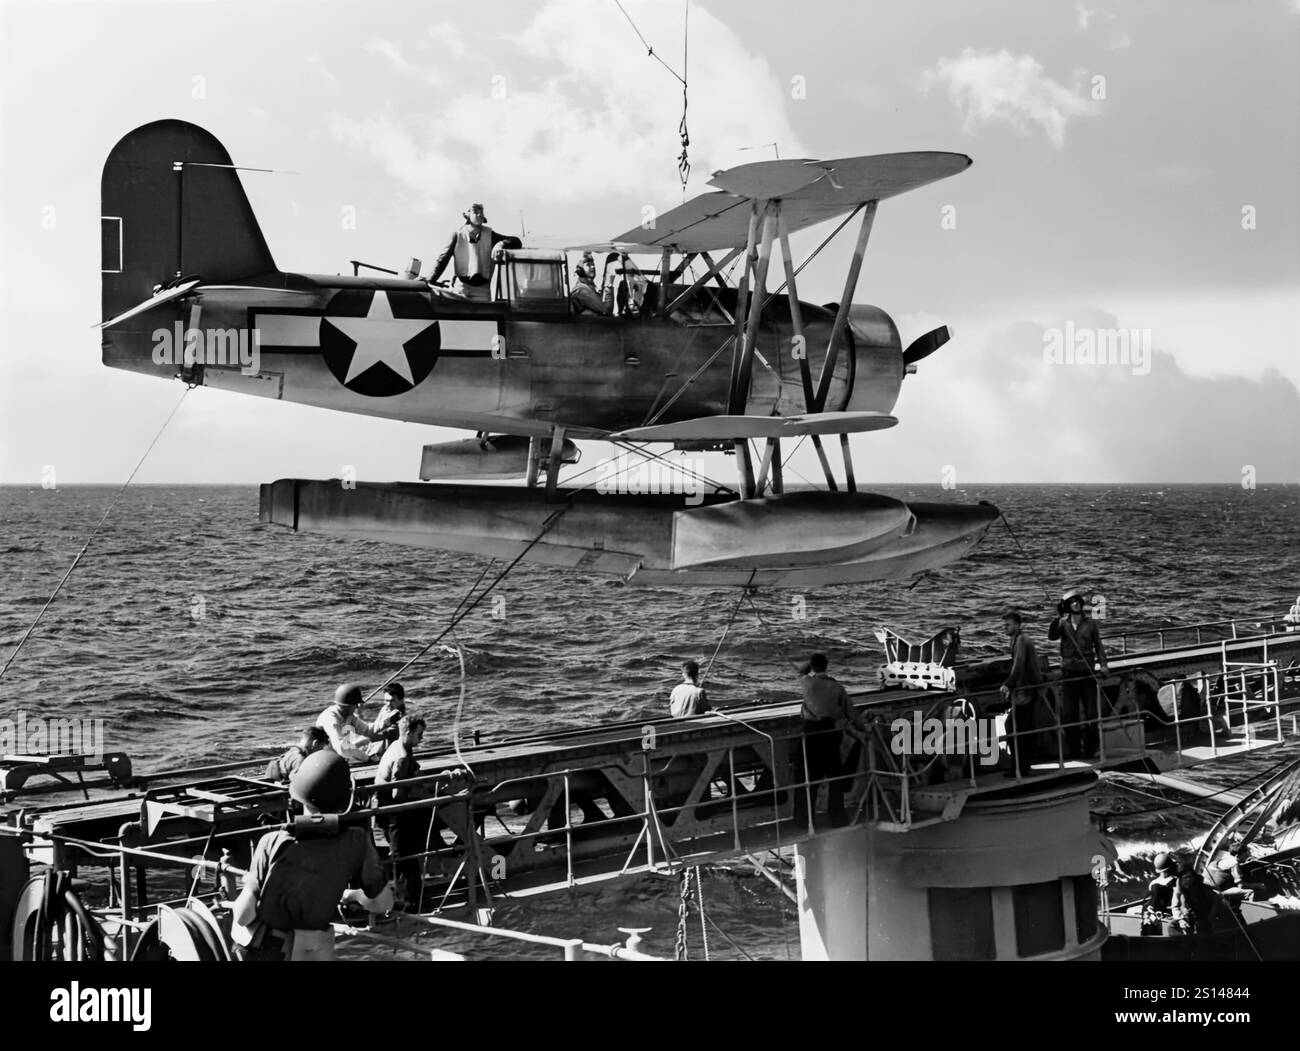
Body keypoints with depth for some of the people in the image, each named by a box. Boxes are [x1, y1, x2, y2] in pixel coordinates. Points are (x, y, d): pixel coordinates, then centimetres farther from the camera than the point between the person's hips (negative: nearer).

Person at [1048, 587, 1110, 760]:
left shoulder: (1090, 624, 5)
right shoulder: (1063, 624, 5)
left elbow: (1098, 645, 7)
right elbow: (1052, 636, -12)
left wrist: (1103, 664, -5)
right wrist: (1057, 619, -24)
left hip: (1087, 672, 0)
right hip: (1069, 673, 0)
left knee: (1091, 713, 0)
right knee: (1068, 714, 0)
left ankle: (1089, 749, 9)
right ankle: (1073, 750, 7)